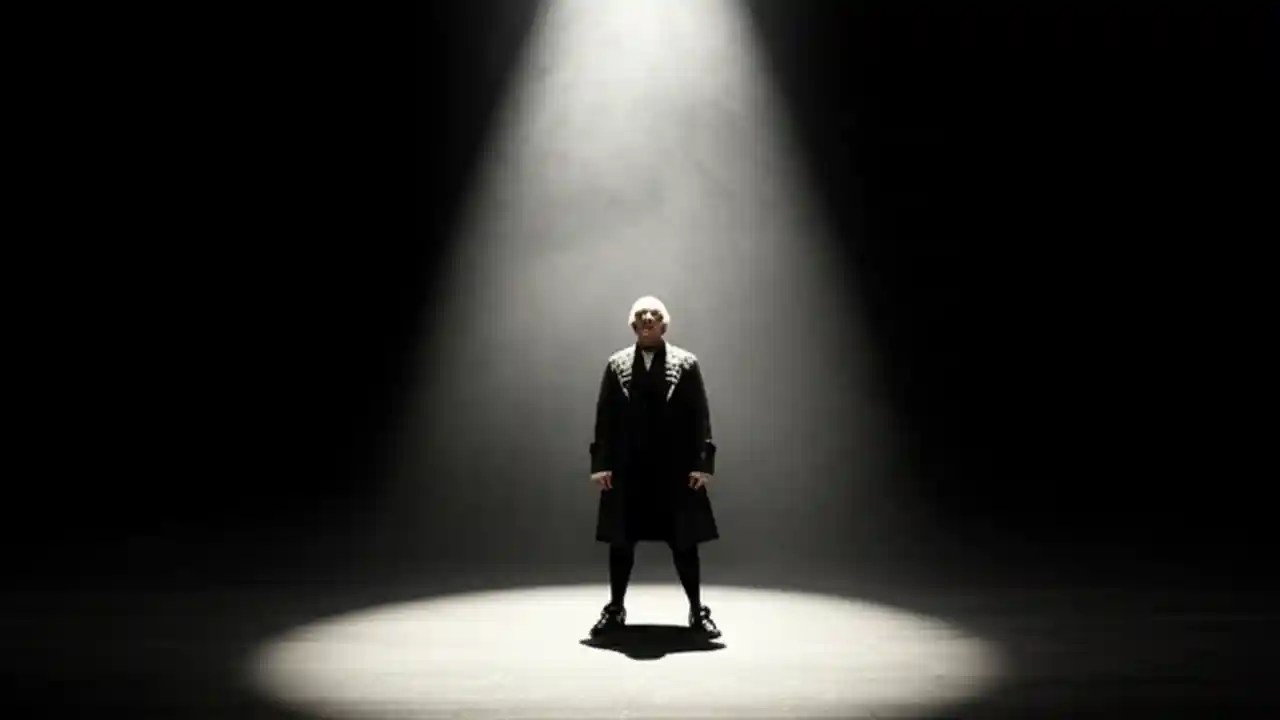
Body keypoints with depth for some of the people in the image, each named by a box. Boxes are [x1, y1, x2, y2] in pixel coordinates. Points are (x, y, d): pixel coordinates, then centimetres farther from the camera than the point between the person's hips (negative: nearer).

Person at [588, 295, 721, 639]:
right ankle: (615, 609, 21)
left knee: (684, 541, 4)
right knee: (621, 540, 7)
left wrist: (702, 462, -10)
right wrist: (601, 463, -5)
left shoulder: (686, 363, 2)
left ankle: (697, 611, 16)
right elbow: (604, 417, 3)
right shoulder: (616, 365, 6)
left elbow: (700, 416, -2)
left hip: (675, 467, -1)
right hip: (626, 468, 1)